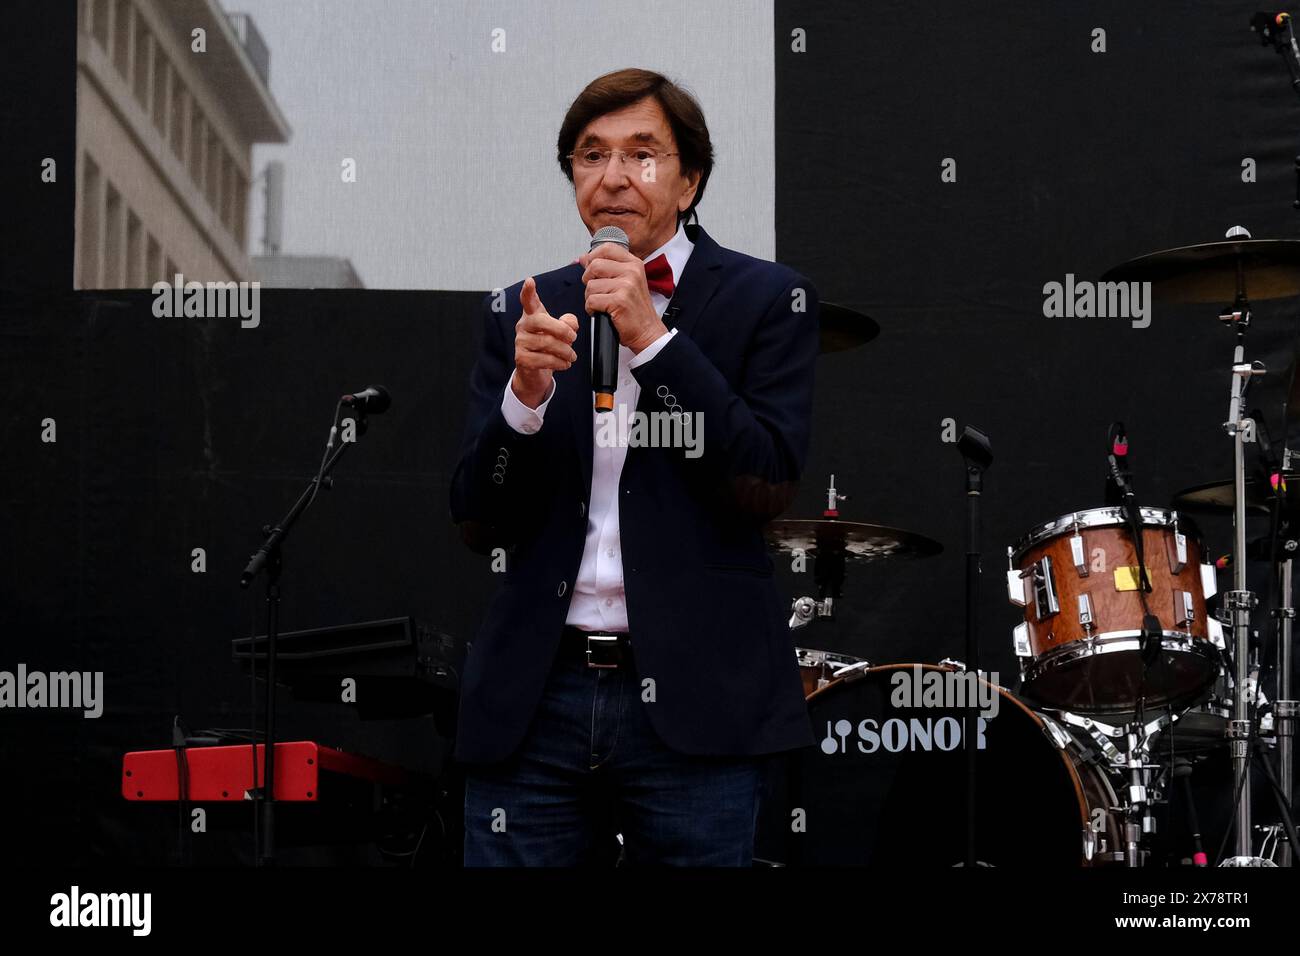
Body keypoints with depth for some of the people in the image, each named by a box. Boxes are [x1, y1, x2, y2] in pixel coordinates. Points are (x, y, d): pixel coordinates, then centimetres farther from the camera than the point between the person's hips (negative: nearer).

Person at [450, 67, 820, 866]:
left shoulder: (767, 300, 4)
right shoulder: (520, 314, 12)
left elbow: (770, 486, -8)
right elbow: (479, 525, 8)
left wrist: (653, 337, -11)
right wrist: (524, 395, -10)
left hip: (692, 705, -2)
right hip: (534, 701, 2)